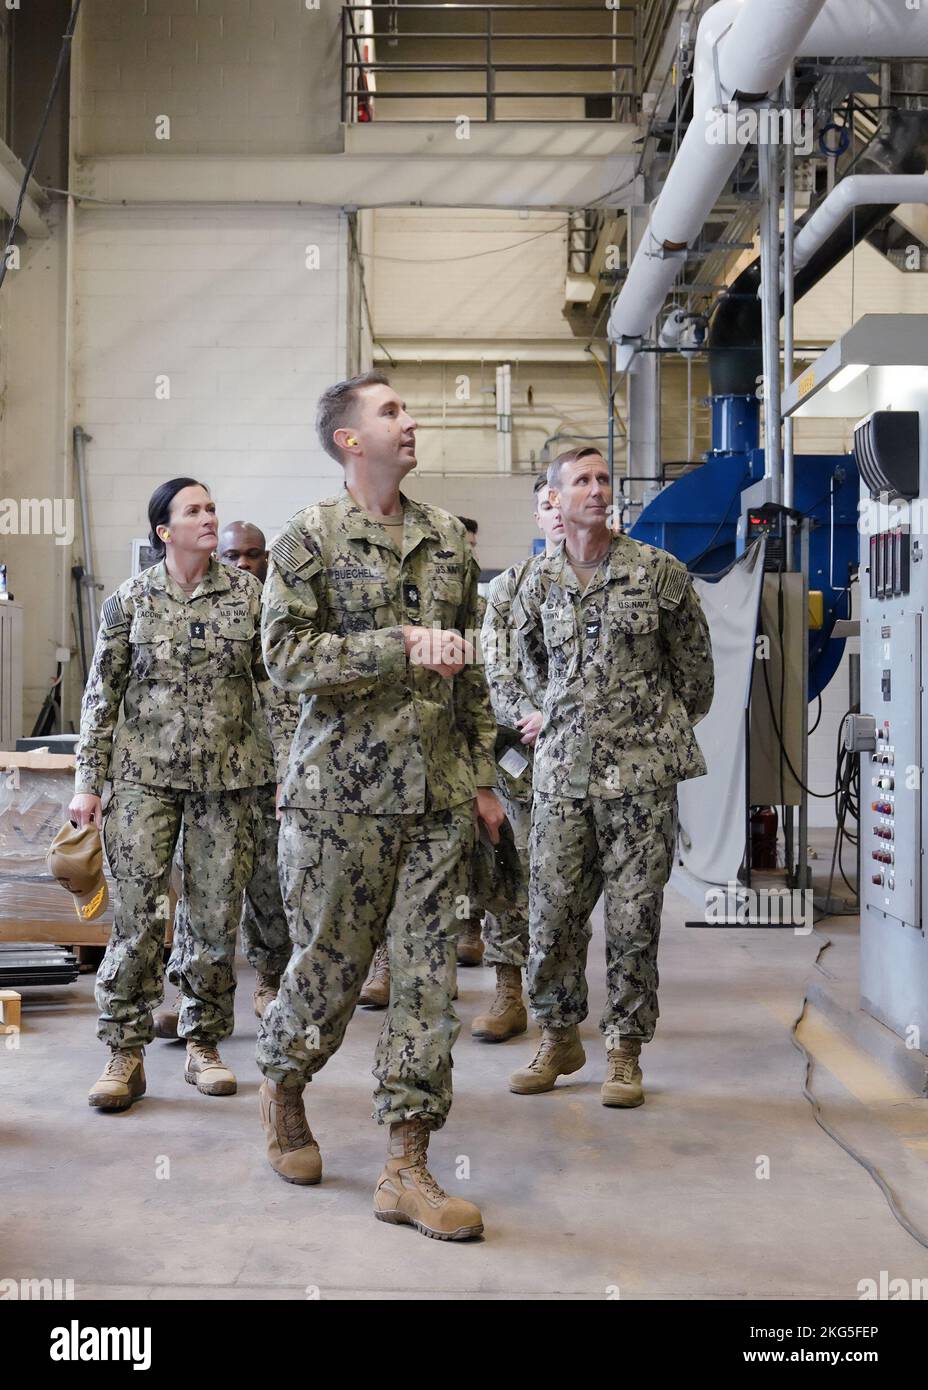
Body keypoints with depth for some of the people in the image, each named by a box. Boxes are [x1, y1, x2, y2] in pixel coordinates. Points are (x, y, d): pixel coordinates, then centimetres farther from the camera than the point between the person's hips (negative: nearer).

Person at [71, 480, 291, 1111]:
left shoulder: (247, 593, 4)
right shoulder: (130, 598, 3)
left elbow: (273, 683, 5)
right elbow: (102, 692, 5)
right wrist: (88, 780, 1)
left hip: (225, 778, 1)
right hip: (145, 776, -1)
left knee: (218, 917, 4)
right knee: (138, 916, -6)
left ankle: (205, 1045, 18)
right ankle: (126, 1053, 4)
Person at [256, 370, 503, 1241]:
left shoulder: (448, 539, 14)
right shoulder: (309, 538, -1)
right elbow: (286, 655, -12)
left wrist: (481, 776, 15)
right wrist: (402, 647, -18)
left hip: (436, 795, 4)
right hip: (341, 792, -4)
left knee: (427, 977, 1)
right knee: (329, 964, 5)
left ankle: (406, 1167, 8)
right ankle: (281, 1089, 34)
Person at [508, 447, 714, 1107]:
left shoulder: (659, 571, -1)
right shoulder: (539, 584, 8)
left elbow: (695, 663, 8)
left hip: (640, 773, -2)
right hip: (562, 772, 3)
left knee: (634, 918, 1)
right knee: (552, 916, 4)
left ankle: (625, 1050, 15)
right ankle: (559, 1038, 22)